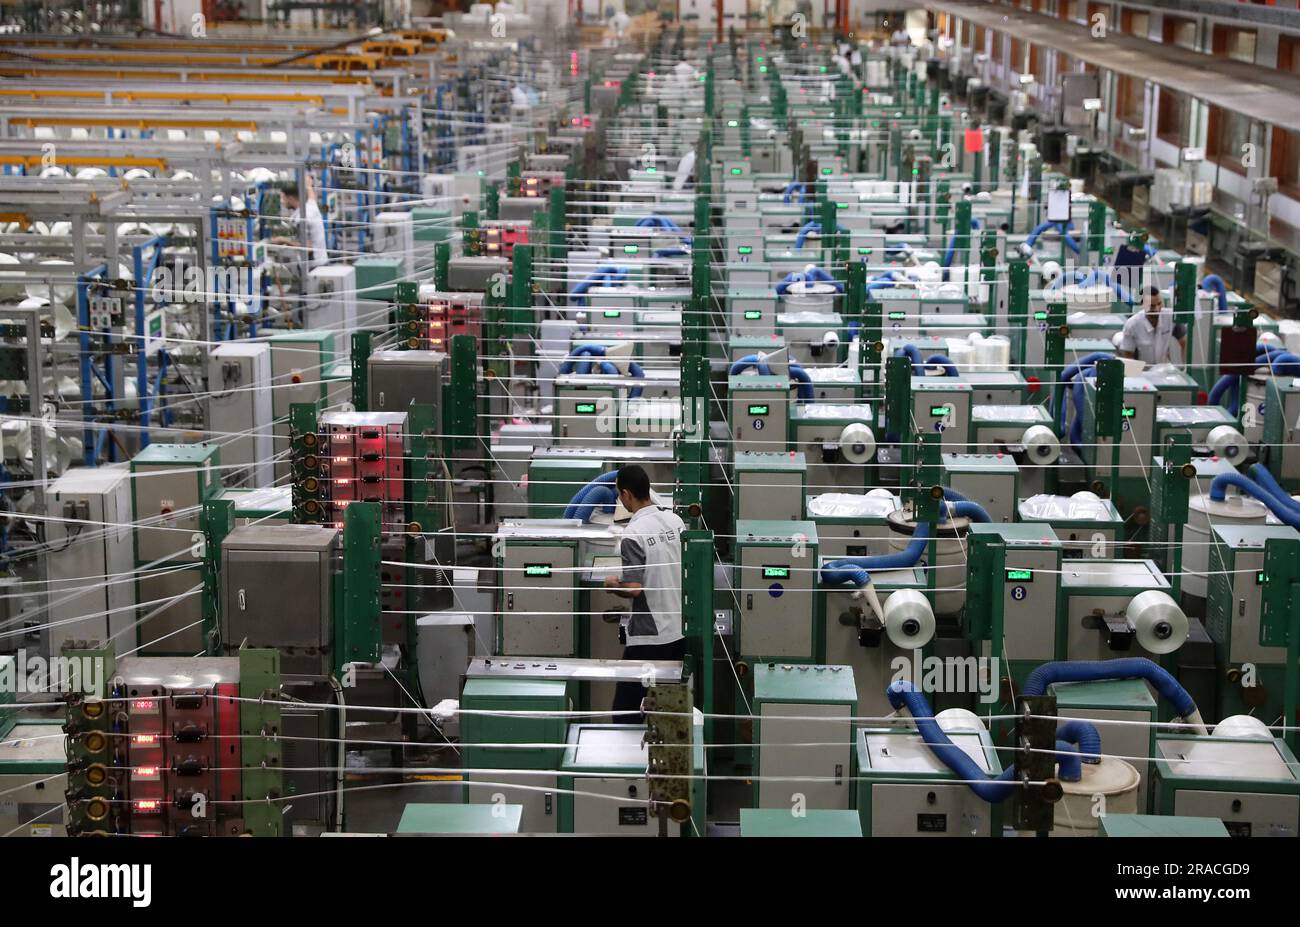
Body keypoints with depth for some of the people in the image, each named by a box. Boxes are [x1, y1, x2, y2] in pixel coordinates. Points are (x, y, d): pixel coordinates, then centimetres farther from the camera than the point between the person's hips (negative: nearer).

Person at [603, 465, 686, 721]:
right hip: (680, 631, 7)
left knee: (625, 710, 0)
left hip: (648, 636, -7)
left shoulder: (633, 534, -18)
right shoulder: (675, 520, 4)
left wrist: (612, 584, -2)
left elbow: (634, 589, -21)